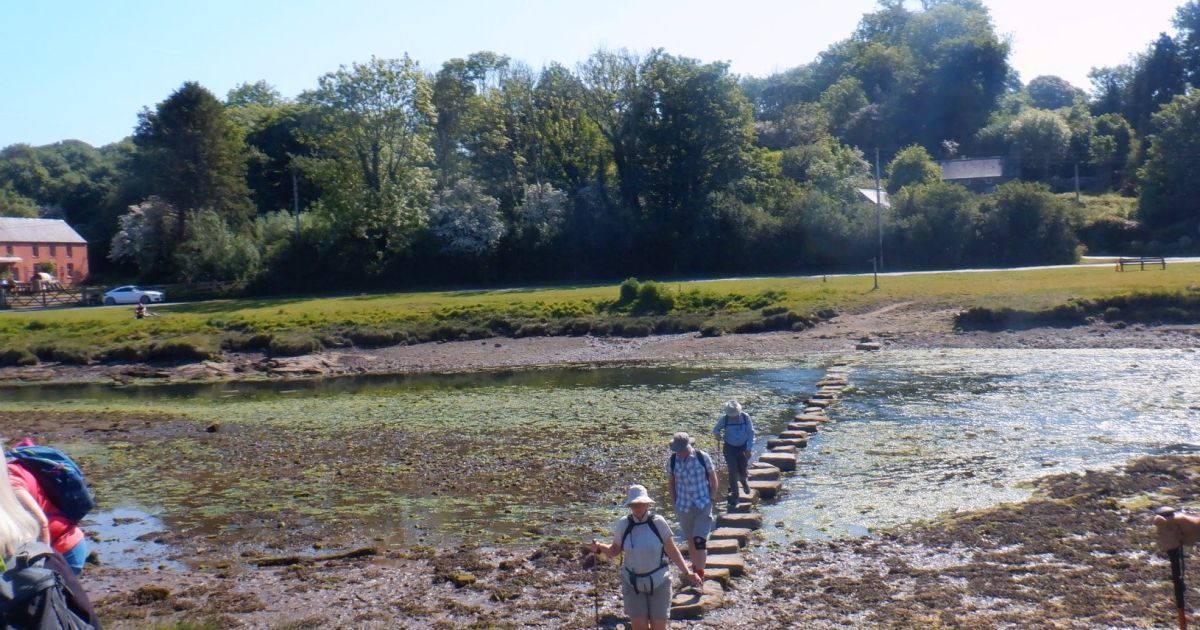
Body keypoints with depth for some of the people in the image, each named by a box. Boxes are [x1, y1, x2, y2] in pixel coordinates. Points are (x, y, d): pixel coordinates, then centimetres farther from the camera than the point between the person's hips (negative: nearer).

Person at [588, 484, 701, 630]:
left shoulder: (658, 522, -13)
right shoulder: (622, 524, -8)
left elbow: (672, 551, -6)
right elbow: (615, 551, 5)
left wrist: (687, 572, -13)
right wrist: (599, 547, -14)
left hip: (658, 581, -1)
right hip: (633, 583, 1)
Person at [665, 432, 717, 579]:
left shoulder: (703, 457, -12)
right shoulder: (672, 461, -6)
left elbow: (713, 479, 0)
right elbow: (670, 483, 7)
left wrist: (711, 499, -3)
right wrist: (675, 503, 2)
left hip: (703, 506, -3)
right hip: (684, 508, 3)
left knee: (700, 540, -11)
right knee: (690, 541, 16)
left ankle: (700, 574, -5)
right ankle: (695, 565, 35)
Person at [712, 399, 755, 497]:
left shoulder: (745, 417, -14)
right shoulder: (724, 418, -14)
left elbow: (751, 433, -7)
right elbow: (715, 430, -1)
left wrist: (748, 449, -12)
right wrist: (717, 434, -26)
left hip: (743, 447, 1)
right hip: (729, 448, -1)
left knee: (743, 471, 7)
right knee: (733, 471, -4)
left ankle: (744, 481, 44)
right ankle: (734, 491, 18)